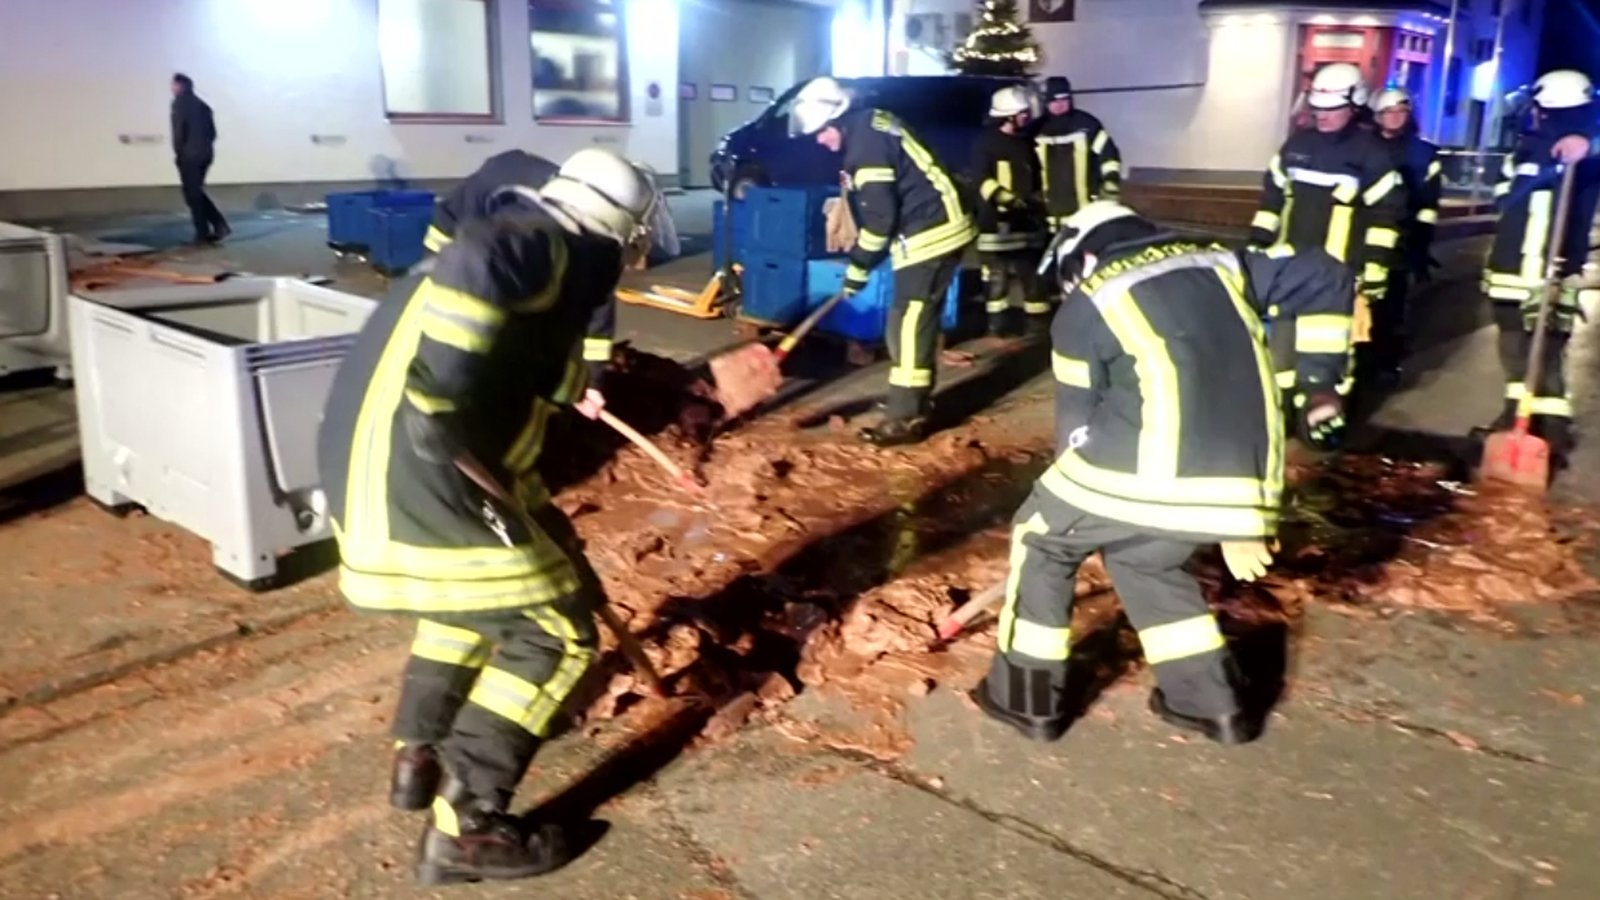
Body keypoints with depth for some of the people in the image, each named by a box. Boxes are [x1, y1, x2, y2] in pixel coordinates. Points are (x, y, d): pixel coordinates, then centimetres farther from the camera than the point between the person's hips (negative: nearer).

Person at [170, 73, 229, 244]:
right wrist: (205, 146, 15)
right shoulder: (201, 104, 16)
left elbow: (178, 129, -14)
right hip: (205, 153, 7)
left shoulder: (180, 102, -5)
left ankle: (203, 233, -1)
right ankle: (220, 225, 5)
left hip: (189, 154, -7)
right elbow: (212, 130, 14)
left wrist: (177, 152, -5)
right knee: (197, 192, 16)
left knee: (192, 195, -1)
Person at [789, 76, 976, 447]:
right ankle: (915, 401, 29)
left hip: (929, 235, -11)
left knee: (908, 324, -9)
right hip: (937, 226, 11)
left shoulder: (864, 143, -18)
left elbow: (879, 215, -20)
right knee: (918, 320, 18)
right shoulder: (870, 125, 14)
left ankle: (906, 418, -6)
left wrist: (858, 266, -10)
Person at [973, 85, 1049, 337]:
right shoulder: (986, 142, -6)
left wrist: (1038, 201, 12)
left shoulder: (1025, 144, 16)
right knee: (998, 274, -2)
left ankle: (1039, 322, 14)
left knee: (1032, 272, 8)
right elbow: (983, 181, -15)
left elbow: (1036, 180, 26)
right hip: (996, 220, -6)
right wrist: (1009, 200, -24)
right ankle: (999, 322, 7)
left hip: (1025, 220, 7)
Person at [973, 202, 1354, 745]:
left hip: (1153, 471, -6)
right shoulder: (1219, 264, 20)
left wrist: (1088, 497, 26)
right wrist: (1320, 383, 27)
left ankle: (1028, 696, 24)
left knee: (1041, 540, 19)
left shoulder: (1085, 305, 7)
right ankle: (1212, 699, 32)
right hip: (1241, 475, 6)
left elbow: (1079, 423, 10)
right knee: (1143, 557, 31)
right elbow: (1324, 276, 22)